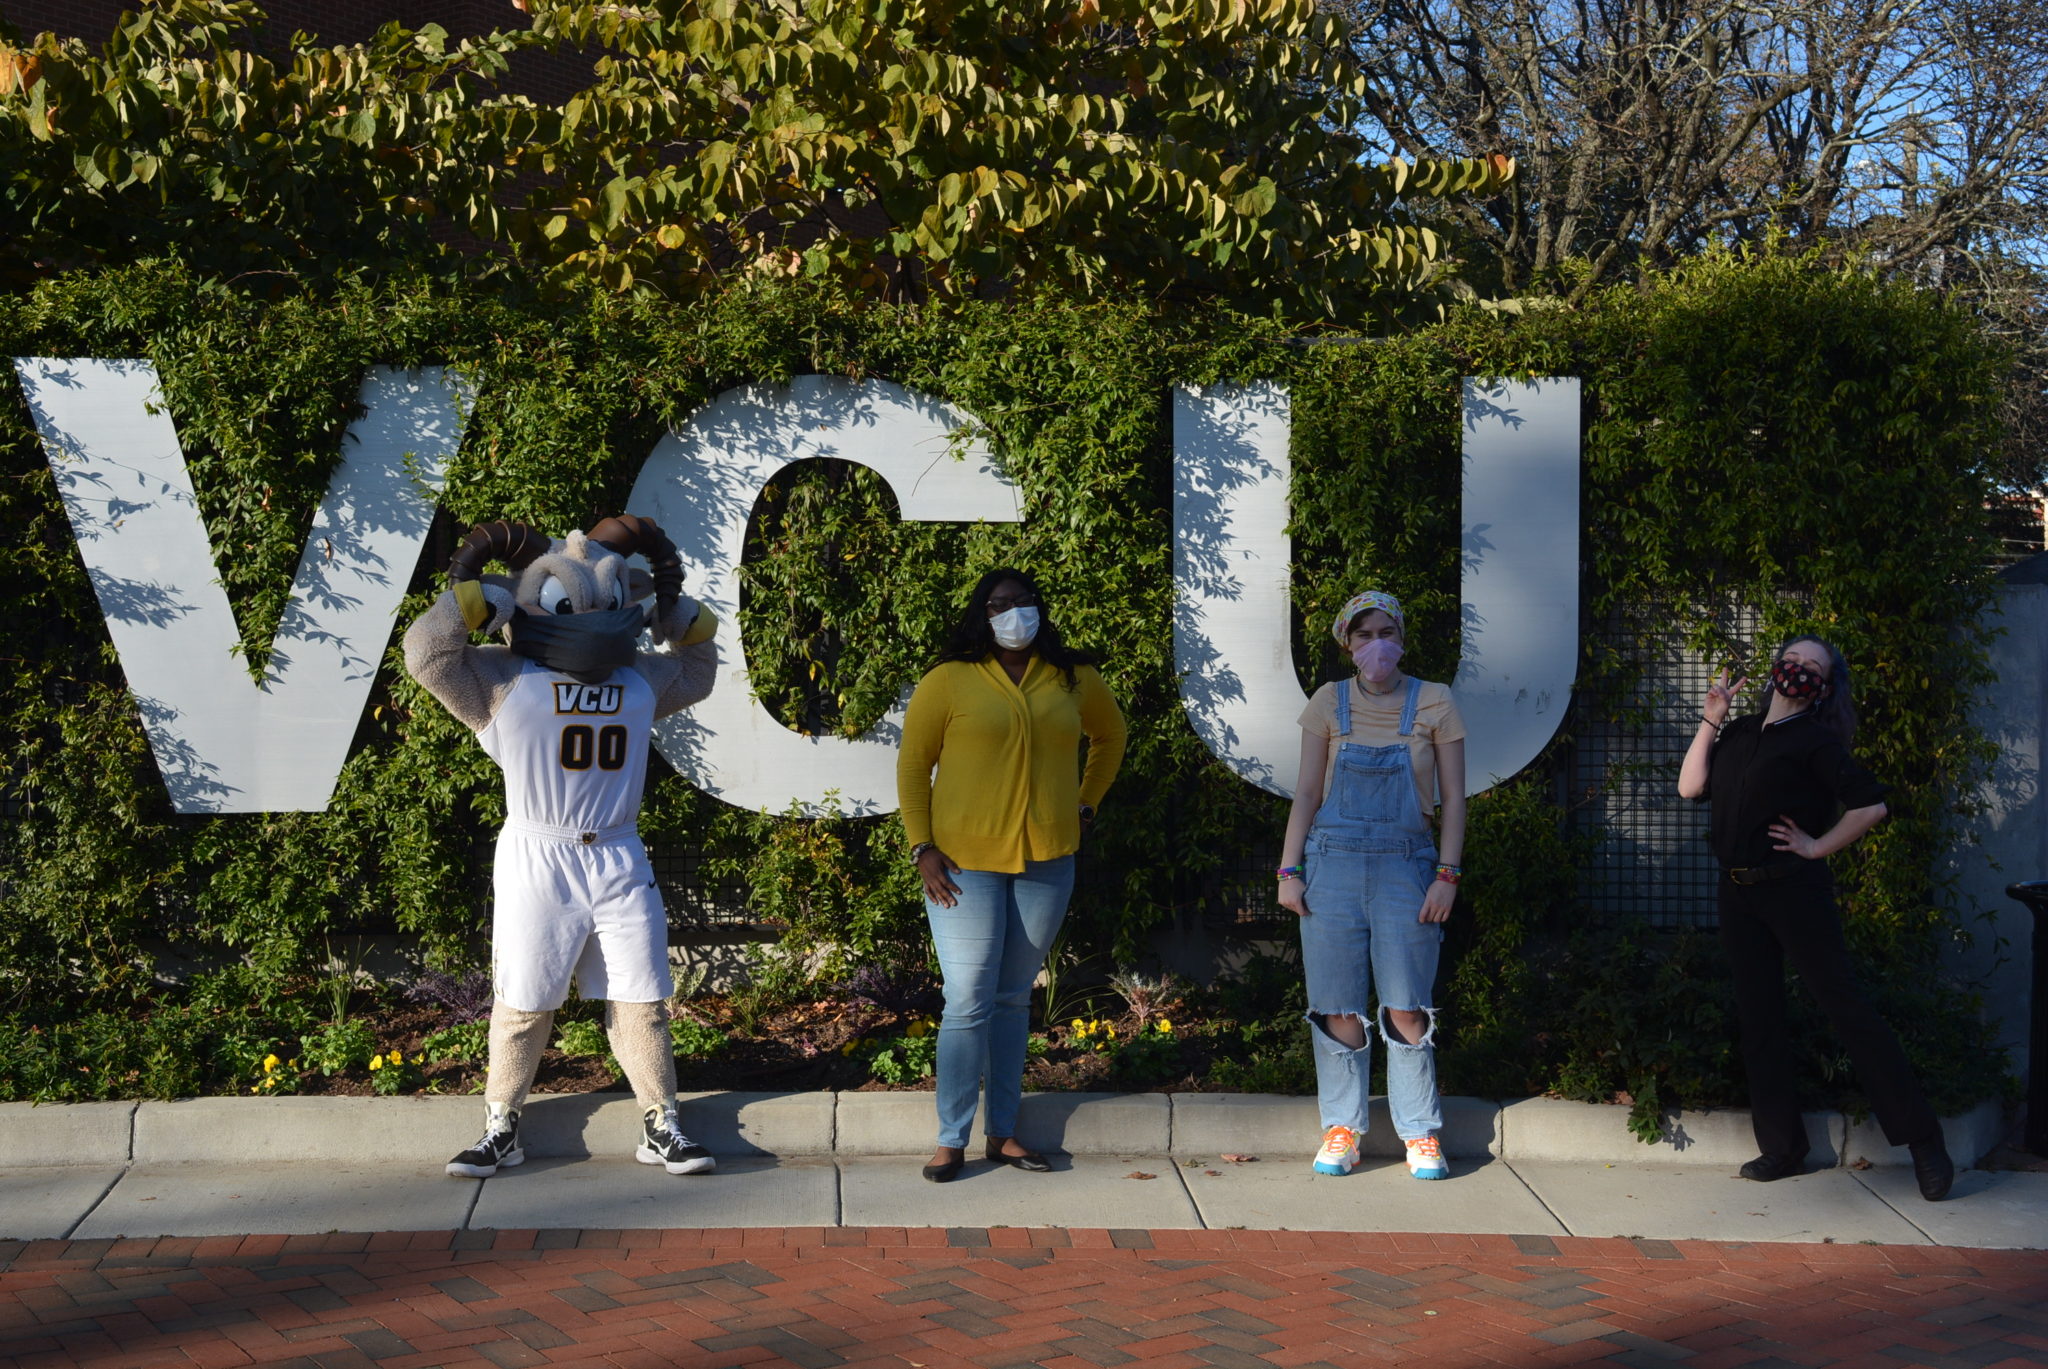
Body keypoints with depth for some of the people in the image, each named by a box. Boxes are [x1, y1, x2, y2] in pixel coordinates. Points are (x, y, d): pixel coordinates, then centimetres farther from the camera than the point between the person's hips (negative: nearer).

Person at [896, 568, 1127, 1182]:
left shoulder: (1073, 679, 7)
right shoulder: (949, 682, -3)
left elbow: (1110, 735, 25)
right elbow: (912, 766, 1)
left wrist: (1085, 805, 16)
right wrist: (922, 848, -6)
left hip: (1047, 862, 3)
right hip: (966, 863, -3)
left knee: (1015, 998, 11)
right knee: (968, 1002, -5)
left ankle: (1004, 1132, 19)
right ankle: (951, 1140, 5)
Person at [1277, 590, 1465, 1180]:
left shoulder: (1434, 704, 3)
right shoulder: (1330, 703, 7)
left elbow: (1452, 799, 4)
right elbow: (1307, 793, 9)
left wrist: (1447, 876, -4)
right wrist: (1289, 871, 2)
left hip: (1406, 866, -1)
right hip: (1333, 863, 1)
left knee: (1406, 1011, -3)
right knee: (1339, 1011, 2)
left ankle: (1420, 1134, 10)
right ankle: (1341, 1128, 14)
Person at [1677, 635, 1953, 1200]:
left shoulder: (1815, 740, -6)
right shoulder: (1738, 733, 13)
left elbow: (1871, 804, -15)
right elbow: (1690, 787, 5)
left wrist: (1818, 847, -10)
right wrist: (1710, 720, 3)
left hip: (1794, 890, -6)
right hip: (1737, 896, 6)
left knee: (1843, 1004, -7)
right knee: (1758, 1020, 9)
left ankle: (1924, 1142, -1)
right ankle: (1782, 1147, 18)